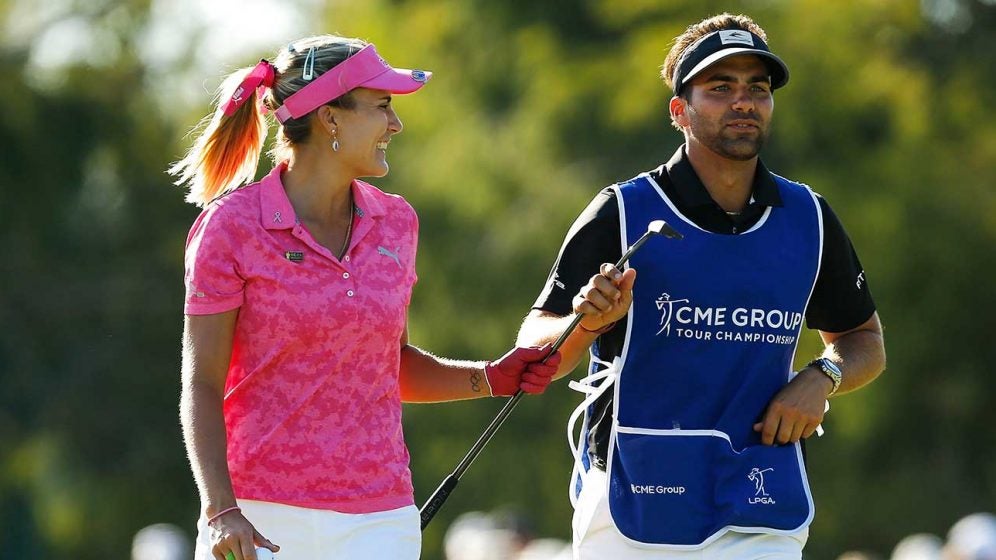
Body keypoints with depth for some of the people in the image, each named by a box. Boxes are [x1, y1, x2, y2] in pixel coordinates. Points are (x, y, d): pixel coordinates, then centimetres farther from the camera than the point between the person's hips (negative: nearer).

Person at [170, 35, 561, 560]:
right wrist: (221, 511, -16)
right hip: (261, 517, -3)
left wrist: (490, 378, 5)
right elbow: (202, 386, -6)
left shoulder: (396, 223, 10)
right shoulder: (232, 225, -5)